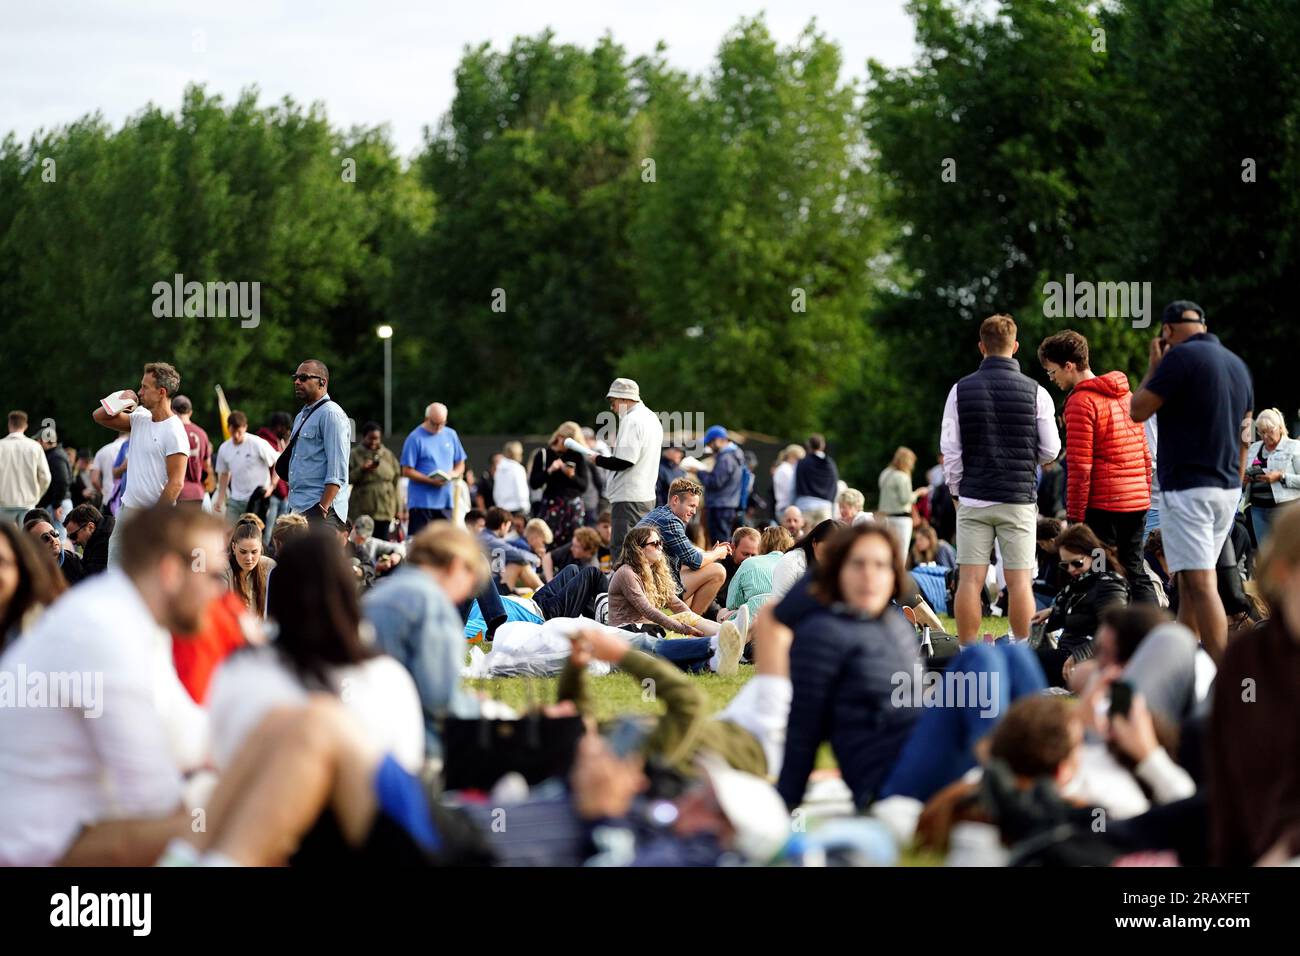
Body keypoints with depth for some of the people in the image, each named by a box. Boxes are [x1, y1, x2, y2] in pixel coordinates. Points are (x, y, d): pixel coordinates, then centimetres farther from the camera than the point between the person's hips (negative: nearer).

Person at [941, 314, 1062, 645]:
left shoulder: (961, 390, 0)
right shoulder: (1035, 392, -2)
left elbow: (950, 450, 0)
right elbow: (1051, 451, 3)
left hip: (973, 499, 1)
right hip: (1019, 500, -1)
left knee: (970, 580, 2)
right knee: (1019, 581, 2)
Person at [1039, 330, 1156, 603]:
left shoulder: (1081, 402, -10)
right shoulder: (1124, 394, 15)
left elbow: (1080, 468, -14)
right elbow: (1145, 455, 19)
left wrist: (1074, 517, -11)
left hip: (1103, 505, -8)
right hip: (1137, 501, 8)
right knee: (1135, 574, 12)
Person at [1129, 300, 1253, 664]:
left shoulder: (1182, 356, -11)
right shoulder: (1238, 364, 14)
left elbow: (1138, 410, -7)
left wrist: (1153, 367, 7)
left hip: (1187, 487, -8)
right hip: (1228, 488, 8)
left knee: (1200, 583, -11)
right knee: (1189, 582, 17)